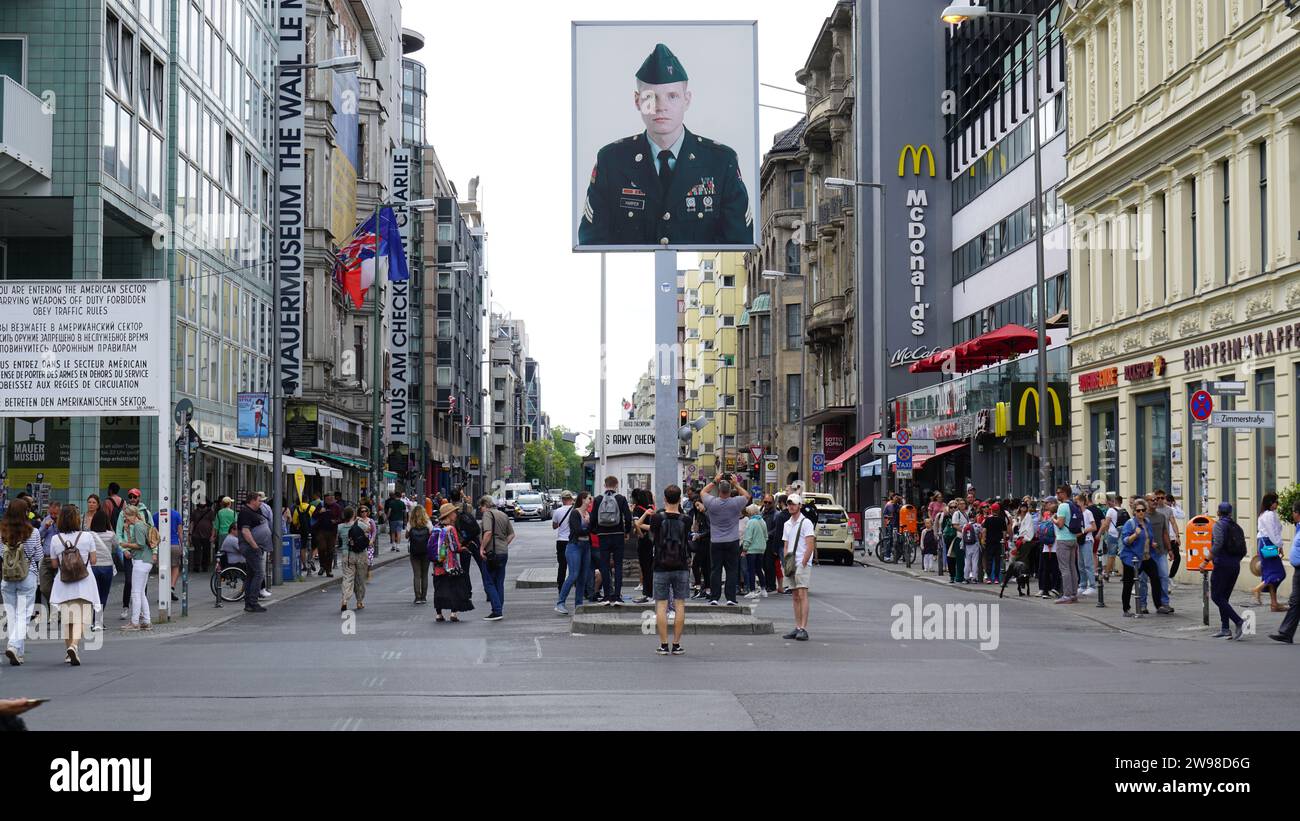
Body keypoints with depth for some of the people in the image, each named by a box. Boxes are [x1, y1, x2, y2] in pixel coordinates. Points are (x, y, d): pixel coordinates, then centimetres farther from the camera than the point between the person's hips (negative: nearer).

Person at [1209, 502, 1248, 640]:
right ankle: (1224, 629, 11)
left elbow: (1218, 544, -22)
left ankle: (1238, 621, -19)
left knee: (1216, 597, -4)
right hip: (1235, 567, 7)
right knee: (1224, 597, 15)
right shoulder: (1237, 527, 14)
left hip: (1222, 565, -7)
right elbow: (1243, 551, 13)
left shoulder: (1219, 525, -7)